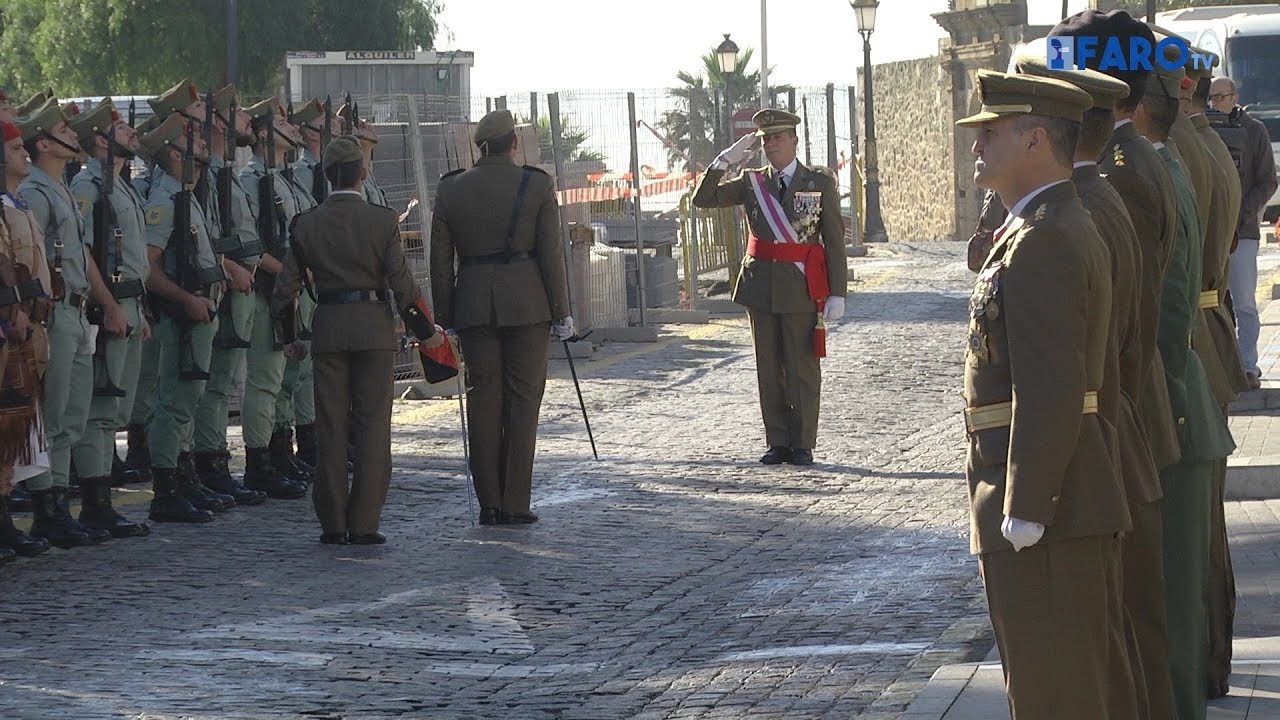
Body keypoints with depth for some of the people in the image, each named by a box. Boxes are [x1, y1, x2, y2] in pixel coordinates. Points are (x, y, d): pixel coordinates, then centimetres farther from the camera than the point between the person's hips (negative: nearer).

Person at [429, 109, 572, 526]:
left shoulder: (450, 190, 4)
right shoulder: (537, 185, -3)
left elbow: (440, 261, 6)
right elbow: (551, 254, -4)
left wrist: (444, 318, 13)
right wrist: (561, 312, 2)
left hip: (473, 305, 2)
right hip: (527, 304, -2)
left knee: (483, 399, 6)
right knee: (523, 399, 2)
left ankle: (489, 503, 6)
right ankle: (515, 503, 0)